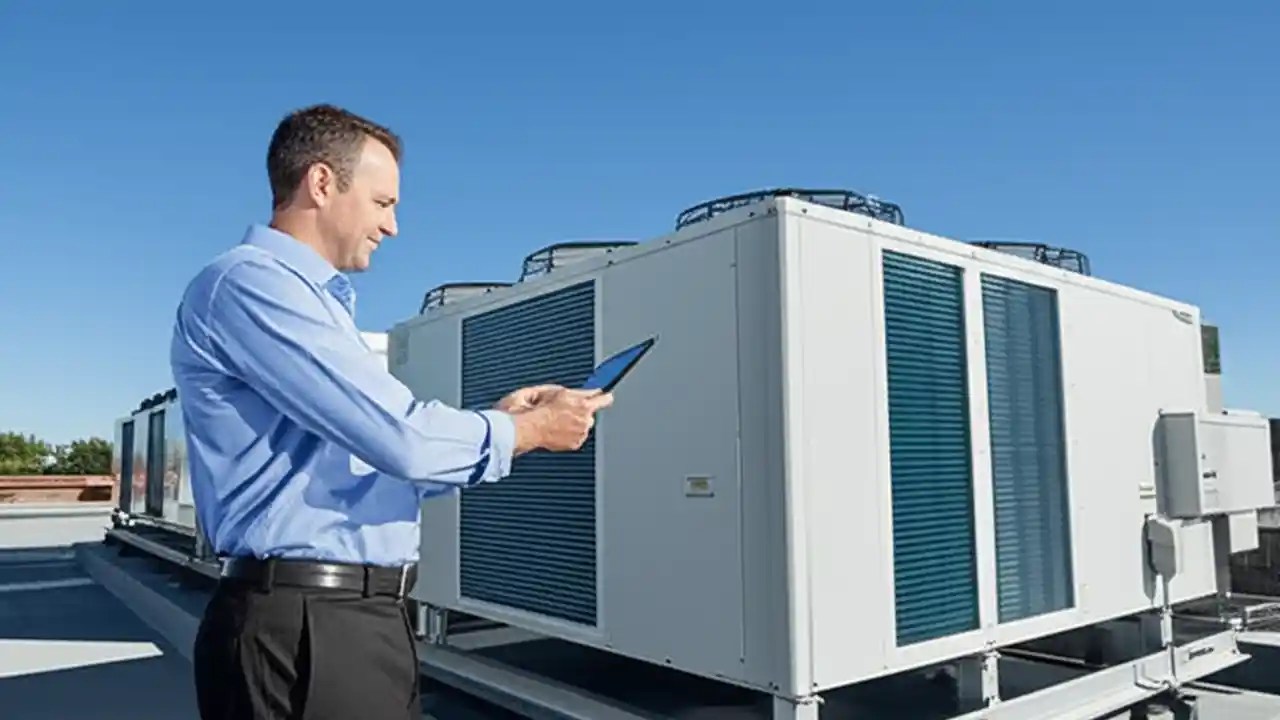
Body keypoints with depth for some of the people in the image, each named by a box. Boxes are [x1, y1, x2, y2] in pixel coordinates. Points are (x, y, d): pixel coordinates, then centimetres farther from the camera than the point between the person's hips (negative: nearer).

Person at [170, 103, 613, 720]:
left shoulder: (319, 304, 18)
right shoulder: (250, 282, -13)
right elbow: (399, 436, -22)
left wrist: (496, 418, 12)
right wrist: (528, 430, -7)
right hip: (303, 628, -9)